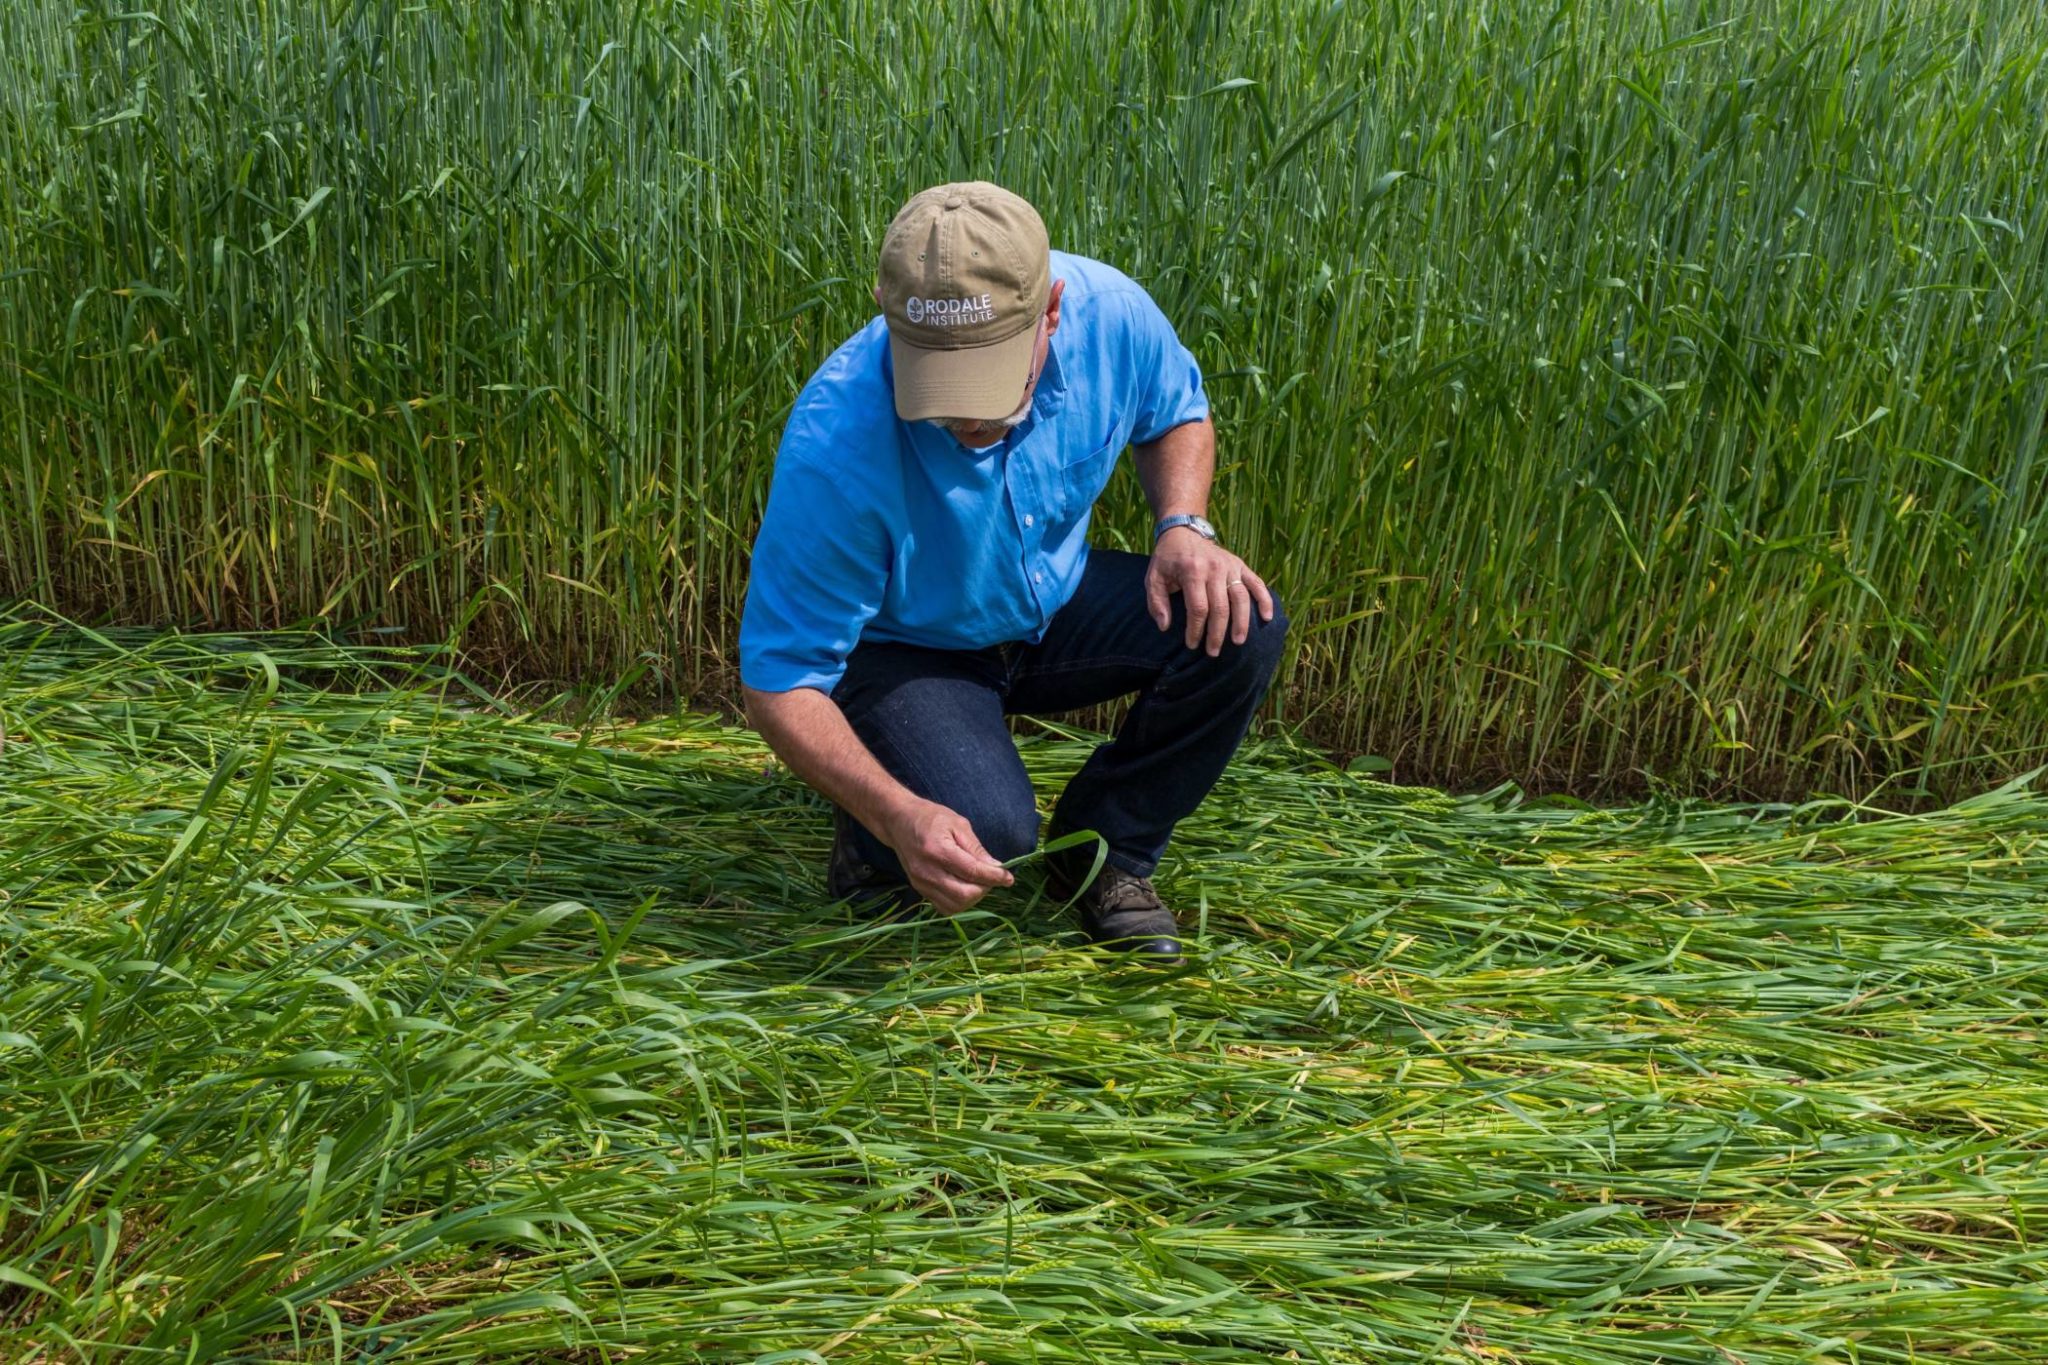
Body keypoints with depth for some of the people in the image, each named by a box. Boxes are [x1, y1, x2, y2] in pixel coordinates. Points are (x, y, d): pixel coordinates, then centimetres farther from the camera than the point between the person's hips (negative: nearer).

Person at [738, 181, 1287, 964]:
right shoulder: (835, 444, -35)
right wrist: (900, 818, -40)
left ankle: (1104, 852, 2)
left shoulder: (1108, 309, -22)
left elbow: (1178, 414, 4)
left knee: (1241, 628, -20)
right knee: (989, 824, -32)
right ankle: (872, 842, 6)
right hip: (901, 650, -4)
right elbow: (779, 680, -27)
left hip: (1056, 606, 5)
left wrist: (1183, 528, -17)